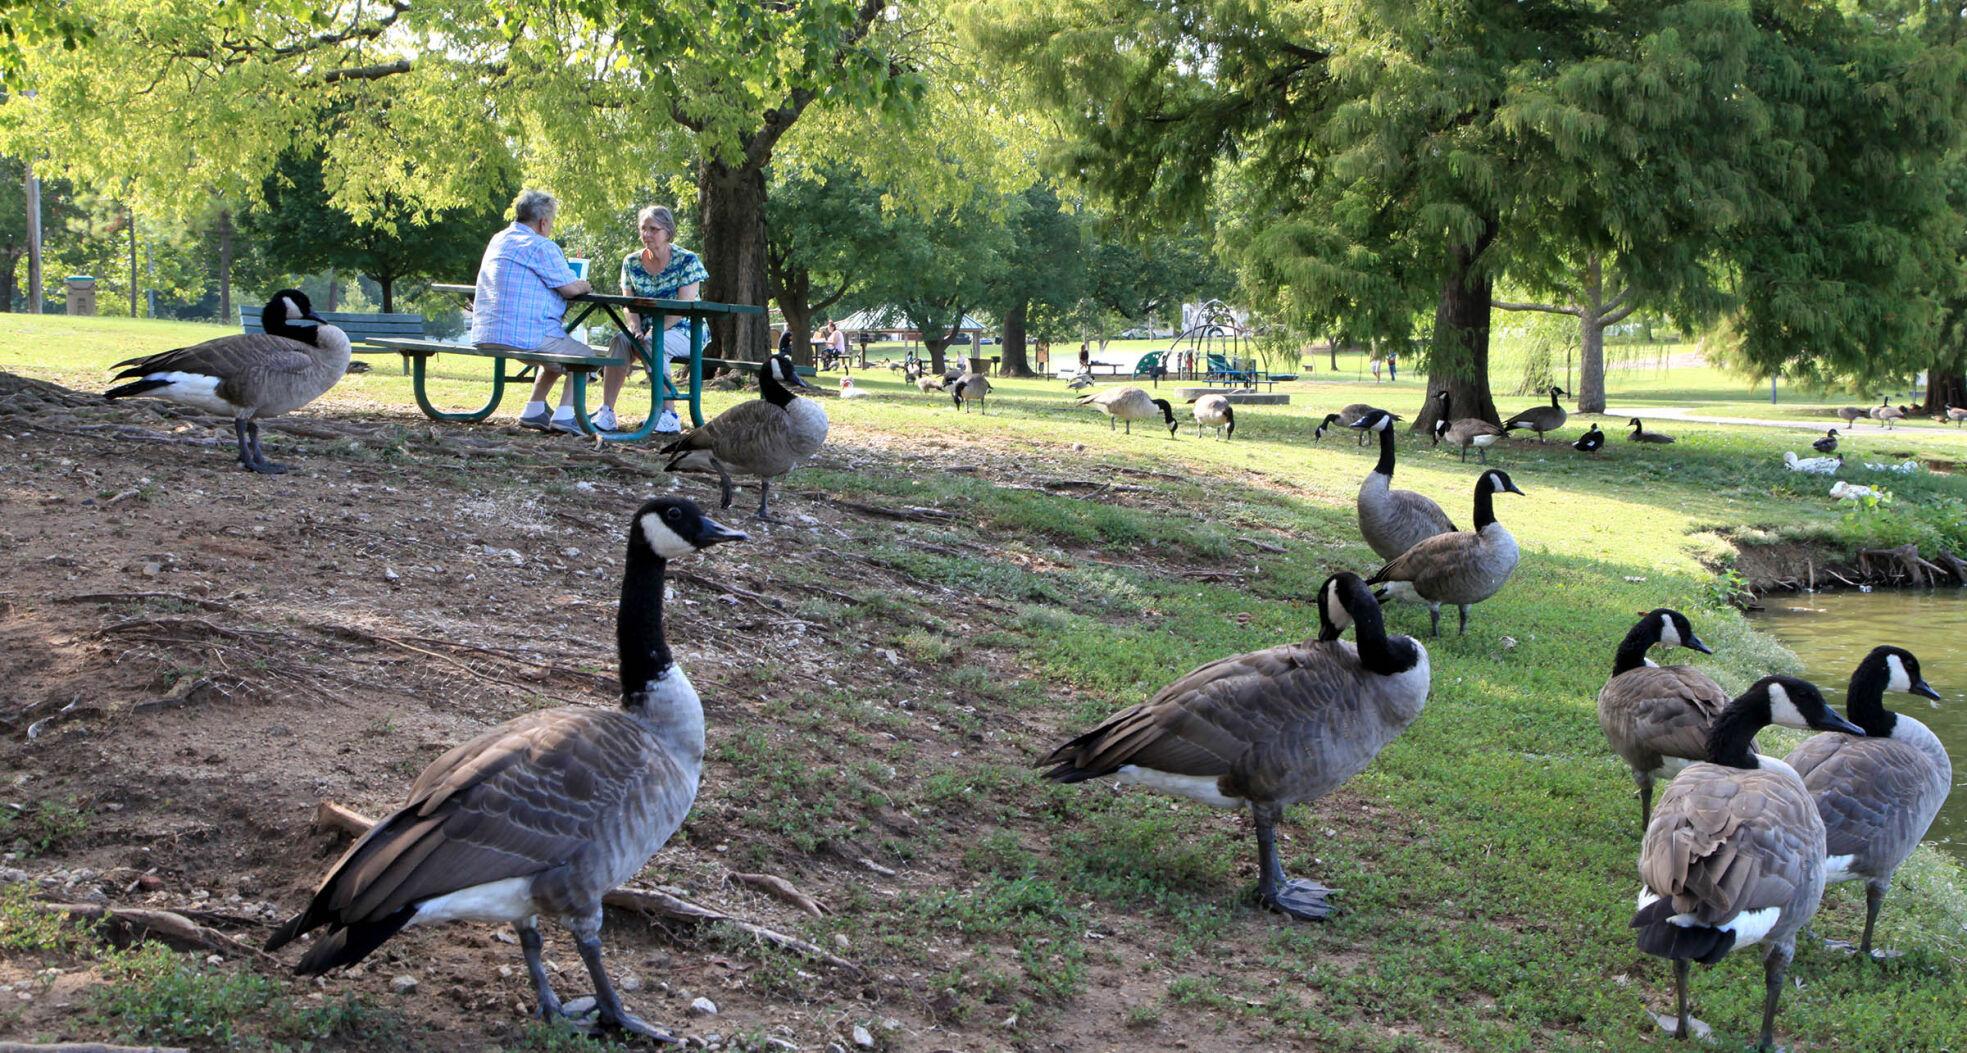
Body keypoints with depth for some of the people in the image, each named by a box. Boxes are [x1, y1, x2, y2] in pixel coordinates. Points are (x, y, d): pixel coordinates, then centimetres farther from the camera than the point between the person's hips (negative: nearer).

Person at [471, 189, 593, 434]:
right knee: (585, 356, 10)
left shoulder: (498, 240, 17)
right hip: (522, 336, -9)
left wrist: (577, 284, 28)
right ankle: (565, 414, -5)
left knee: (560, 352, 32)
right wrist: (584, 285, 15)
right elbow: (571, 288, -10)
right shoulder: (542, 246, -10)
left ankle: (534, 411, 26)